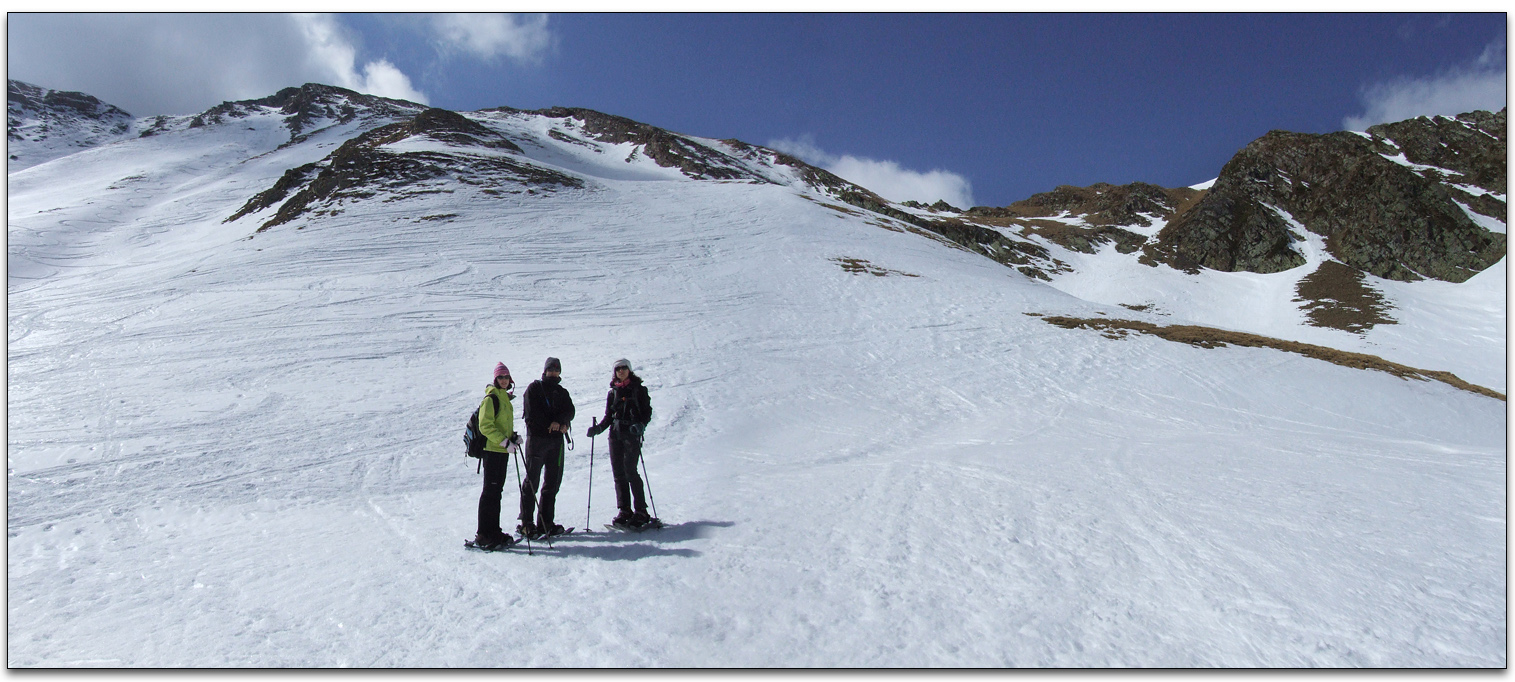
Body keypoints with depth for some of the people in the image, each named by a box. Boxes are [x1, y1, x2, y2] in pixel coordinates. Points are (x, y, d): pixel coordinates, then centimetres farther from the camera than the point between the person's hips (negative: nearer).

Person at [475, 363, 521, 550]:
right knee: (490, 491, -7)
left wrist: (513, 437, 7)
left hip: (503, 451, 9)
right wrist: (505, 442, -21)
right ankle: (483, 534, -2)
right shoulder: (491, 398, -10)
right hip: (492, 449, -9)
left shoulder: (506, 398, 17)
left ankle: (493, 531, 19)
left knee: (497, 491, 12)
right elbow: (485, 426, -17)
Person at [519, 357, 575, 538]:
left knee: (553, 482, 5)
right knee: (531, 482, -4)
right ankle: (526, 523, 1)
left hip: (556, 441, 5)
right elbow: (533, 413, -7)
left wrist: (558, 422, -17)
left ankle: (545, 523, 11)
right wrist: (556, 425, -9)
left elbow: (569, 412, 3)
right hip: (536, 438, -5)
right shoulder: (534, 388, 4)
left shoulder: (562, 392, 17)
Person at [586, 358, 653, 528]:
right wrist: (598, 428, 1)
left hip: (632, 433, -5)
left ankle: (641, 511, -6)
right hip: (615, 434, 5)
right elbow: (609, 417, 18)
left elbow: (647, 411, -1)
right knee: (618, 473, 1)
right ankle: (624, 511, 7)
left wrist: (641, 425, -19)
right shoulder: (612, 393, 17)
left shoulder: (639, 389, 5)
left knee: (630, 471, -12)